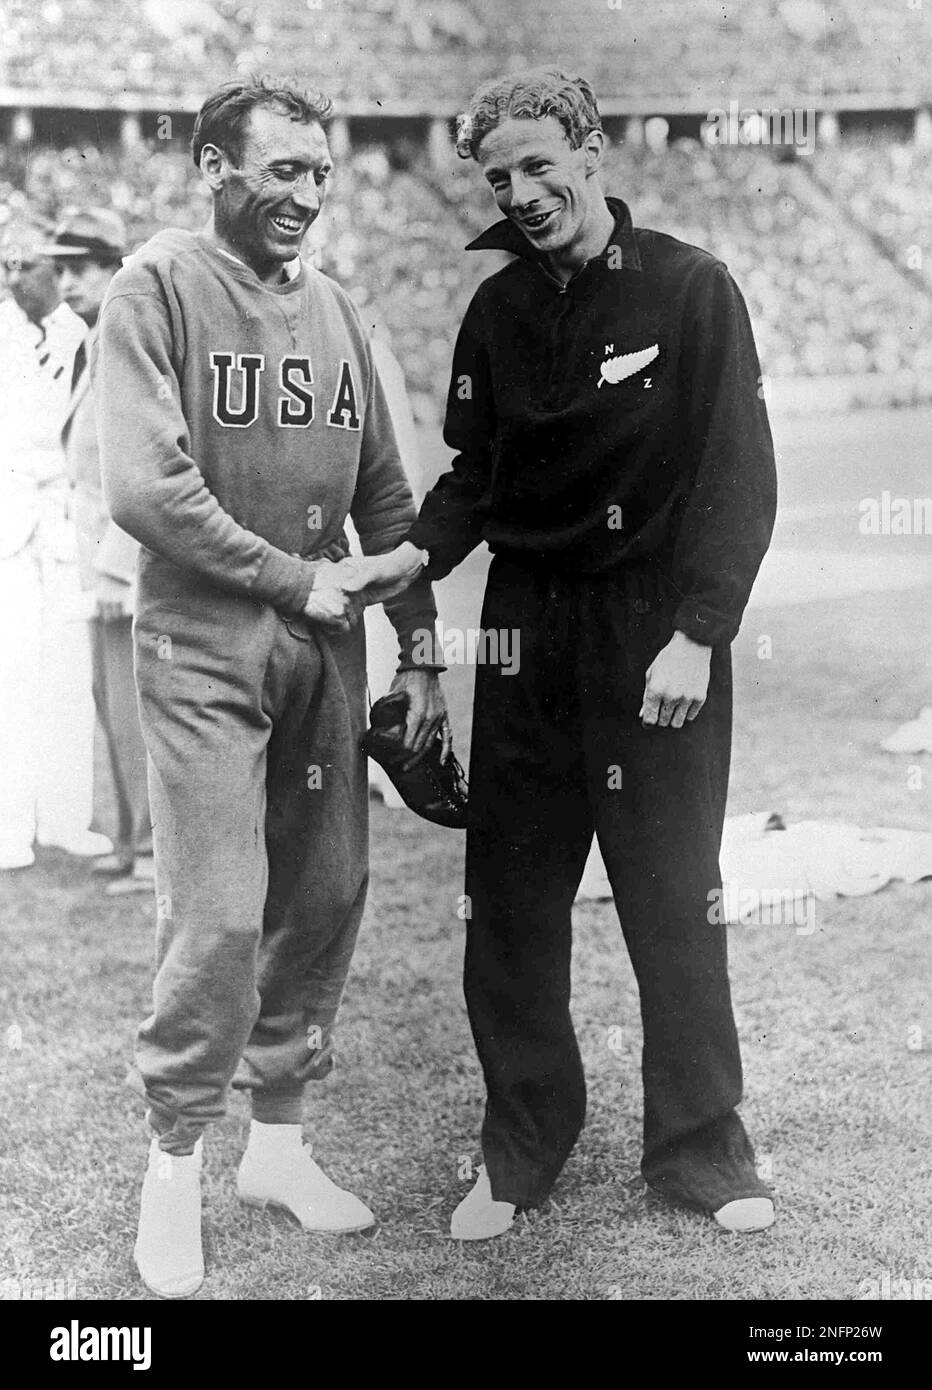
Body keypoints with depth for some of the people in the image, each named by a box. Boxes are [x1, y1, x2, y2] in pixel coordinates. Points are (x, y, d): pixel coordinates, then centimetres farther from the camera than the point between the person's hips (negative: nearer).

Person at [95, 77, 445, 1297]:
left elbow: (384, 495, 14)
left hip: (323, 649, 6)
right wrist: (298, 577, -12)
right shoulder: (158, 287, -6)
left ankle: (278, 1141, 24)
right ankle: (174, 1171, 10)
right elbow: (144, 488, -16)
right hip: (203, 648, -6)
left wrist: (419, 651, 11)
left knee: (325, 898, 8)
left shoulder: (332, 308, 12)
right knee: (219, 914, -8)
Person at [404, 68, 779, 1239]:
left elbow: (740, 476, -9)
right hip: (527, 632, 4)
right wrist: (417, 555, -8)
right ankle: (520, 1149, 20)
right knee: (508, 903, 5)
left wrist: (697, 635, -19)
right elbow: (475, 477, 12)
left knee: (674, 902, 2)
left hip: (660, 633, -3)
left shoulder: (691, 291, -5)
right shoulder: (497, 311, 8)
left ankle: (700, 1151, 19)